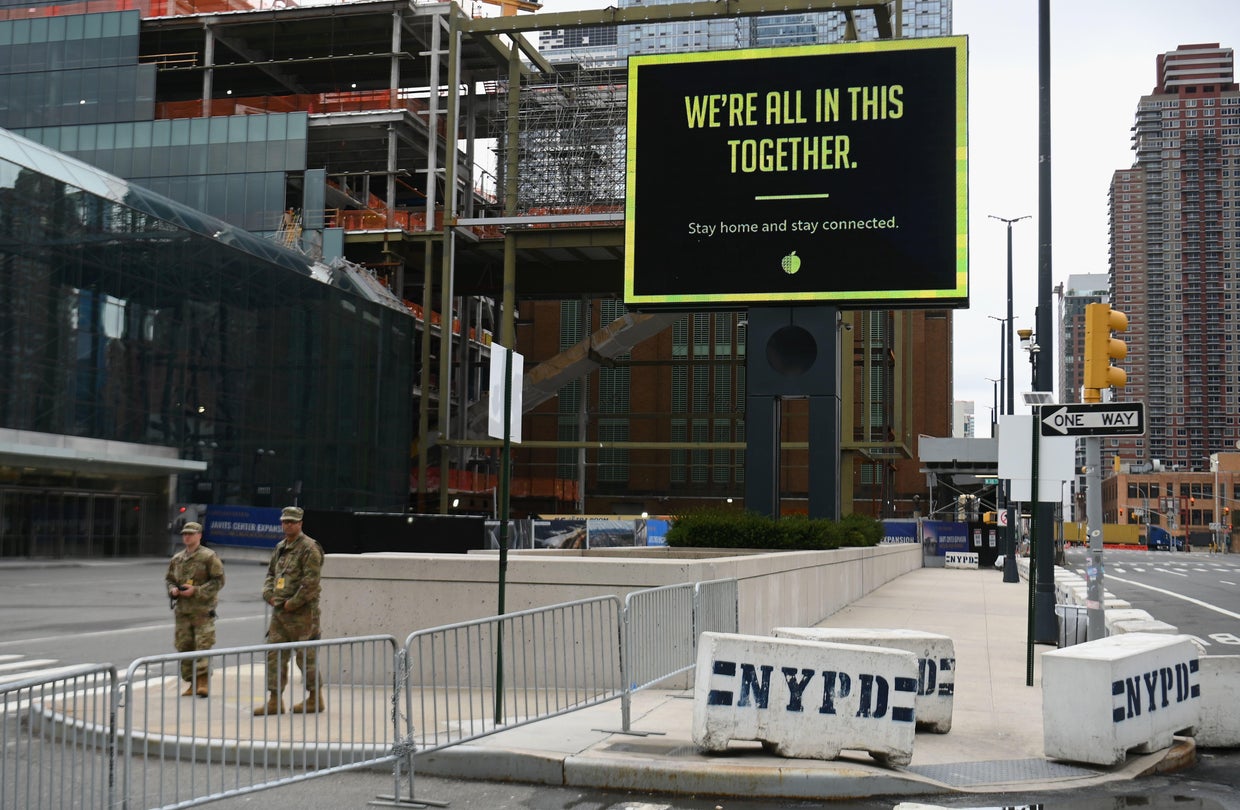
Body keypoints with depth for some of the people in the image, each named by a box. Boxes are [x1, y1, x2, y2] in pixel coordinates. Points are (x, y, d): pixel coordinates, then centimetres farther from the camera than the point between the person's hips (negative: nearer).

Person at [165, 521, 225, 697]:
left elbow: (218, 580, -7)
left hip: (202, 609, -6)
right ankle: (193, 683, 14)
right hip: (182, 609, 6)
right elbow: (168, 579, 24)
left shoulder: (209, 557, -3)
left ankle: (204, 681, -9)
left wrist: (196, 590, -15)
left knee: (203, 644, -11)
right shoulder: (177, 559, 14)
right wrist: (172, 590, 1)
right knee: (184, 647, 6)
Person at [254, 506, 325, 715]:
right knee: (274, 654, 5)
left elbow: (310, 582, -18)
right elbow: (270, 573, 24)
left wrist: (292, 603, -16)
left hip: (301, 612, -8)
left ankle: (315, 698, 11)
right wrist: (269, 594, 6)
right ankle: (275, 700, 10)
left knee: (306, 655, 0)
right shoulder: (280, 548, 15)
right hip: (279, 611, 8)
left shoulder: (309, 548, -11)